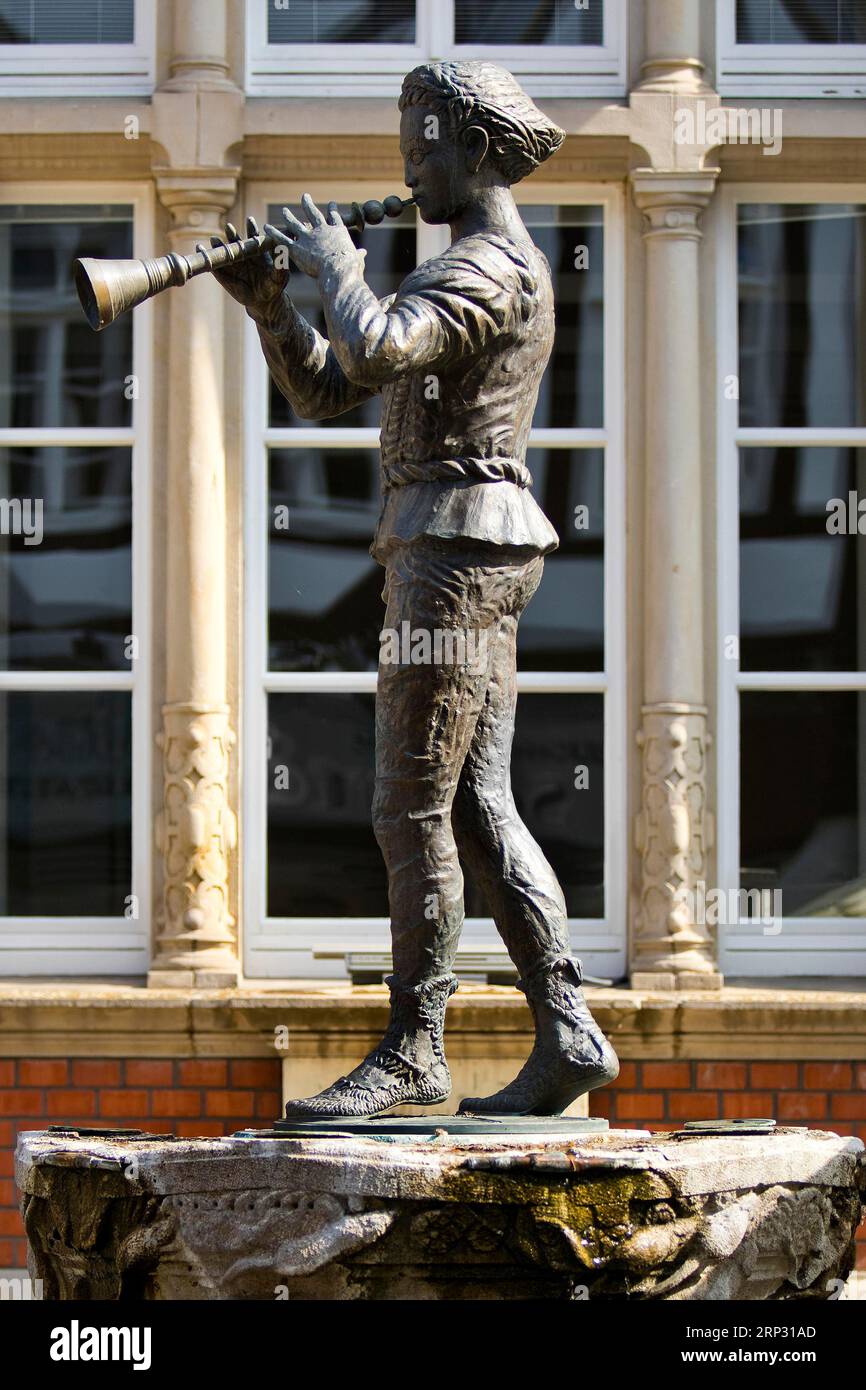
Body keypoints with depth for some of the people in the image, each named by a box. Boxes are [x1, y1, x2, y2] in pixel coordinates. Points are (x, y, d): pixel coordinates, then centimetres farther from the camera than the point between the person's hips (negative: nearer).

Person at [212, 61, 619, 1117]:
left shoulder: (493, 265, -10)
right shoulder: (460, 273, 22)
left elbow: (373, 353, -28)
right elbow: (322, 393, 22)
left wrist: (338, 267, -11)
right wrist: (271, 306, 7)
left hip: (454, 546, -10)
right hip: (466, 555, 10)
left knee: (412, 807, -7)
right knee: (478, 810, 6)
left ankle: (411, 1050, -3)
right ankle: (567, 1036, 4)